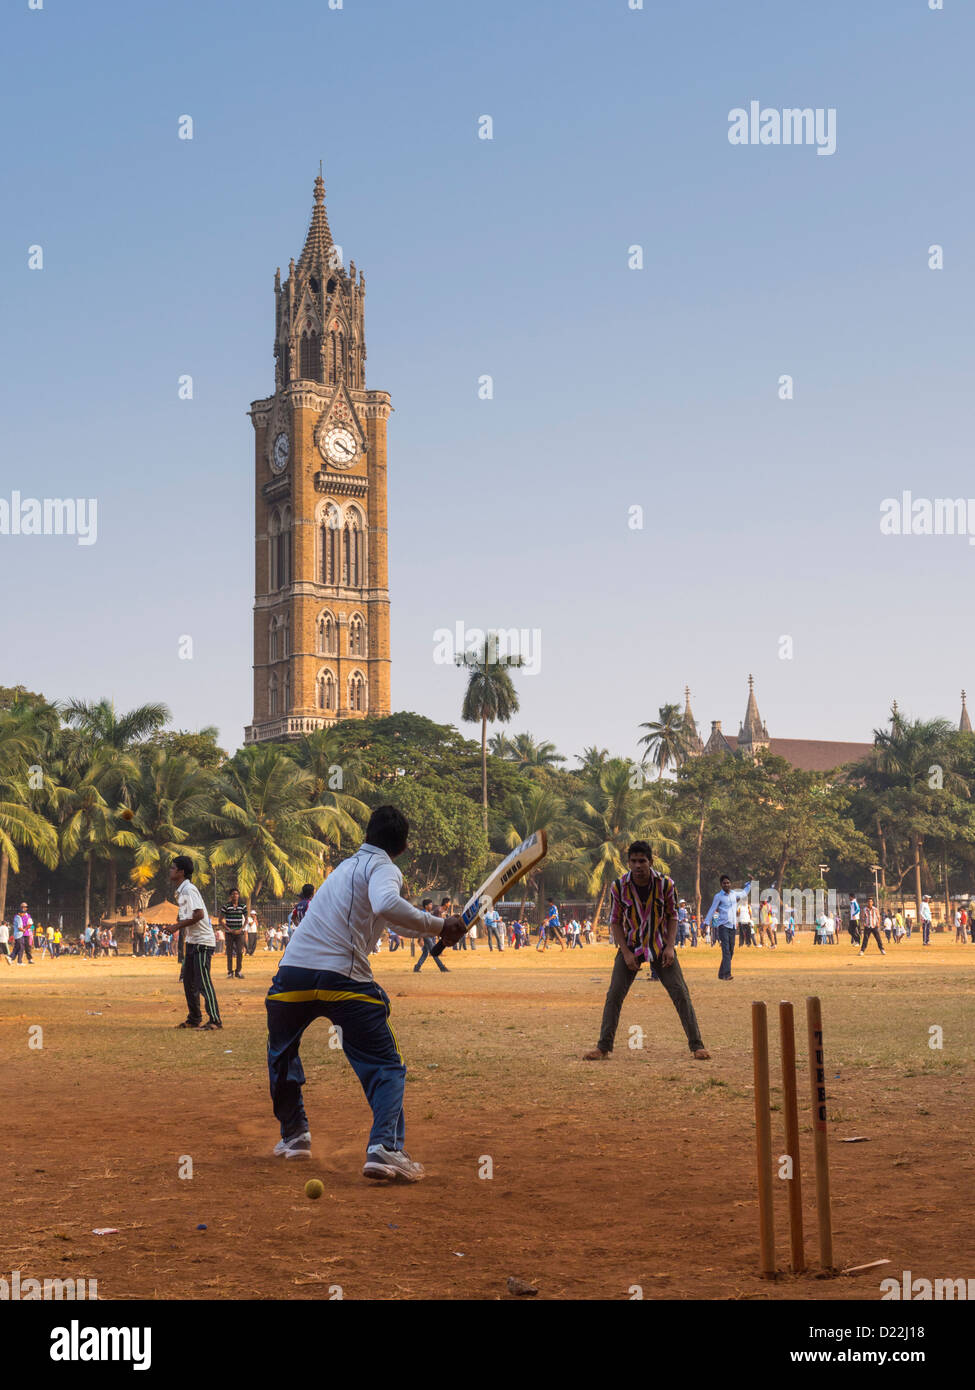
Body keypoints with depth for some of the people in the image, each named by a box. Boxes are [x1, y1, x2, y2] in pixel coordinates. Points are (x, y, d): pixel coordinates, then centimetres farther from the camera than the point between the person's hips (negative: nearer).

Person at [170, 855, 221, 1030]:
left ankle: (215, 1020, -10)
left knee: (203, 982, -11)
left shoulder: (189, 889, -16)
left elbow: (198, 914, -26)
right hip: (192, 942, 11)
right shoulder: (181, 891, 14)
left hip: (203, 942, -11)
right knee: (188, 981, 15)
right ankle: (194, 1018, 23)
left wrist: (177, 926, -20)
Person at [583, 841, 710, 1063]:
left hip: (660, 946, 0)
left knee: (680, 993, -7)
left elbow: (672, 917, 0)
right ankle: (604, 1047, 2)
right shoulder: (619, 886, -12)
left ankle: (697, 1045, 2)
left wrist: (670, 946, -12)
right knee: (614, 994, -7)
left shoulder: (665, 884, -12)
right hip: (630, 946, 0)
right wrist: (626, 953, -12)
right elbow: (615, 921, -3)